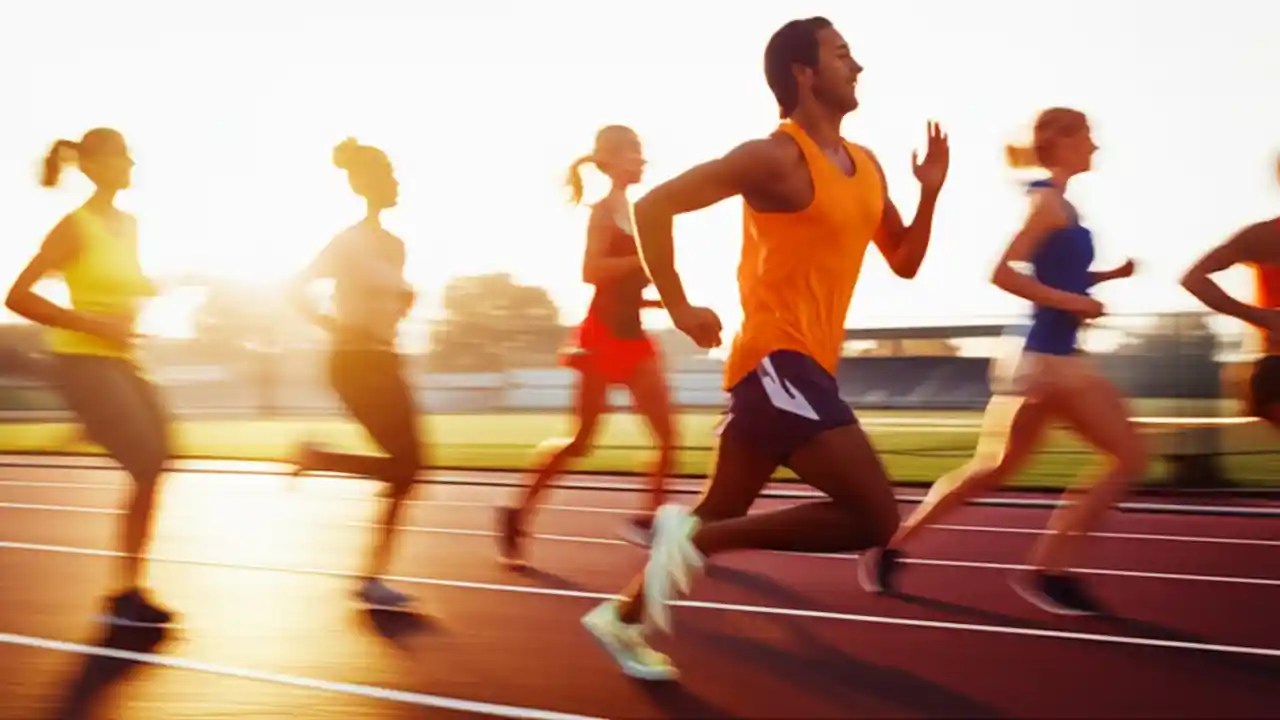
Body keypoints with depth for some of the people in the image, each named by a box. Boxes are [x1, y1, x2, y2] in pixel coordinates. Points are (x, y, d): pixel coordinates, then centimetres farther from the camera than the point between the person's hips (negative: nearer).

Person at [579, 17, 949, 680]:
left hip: (803, 367, 9)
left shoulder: (865, 167, 14)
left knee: (722, 512, 18)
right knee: (875, 519, -16)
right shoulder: (777, 157, -13)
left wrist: (930, 193, 3)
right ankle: (693, 536, -11)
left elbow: (904, 262, 20)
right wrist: (680, 310, -13)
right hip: (776, 360, -9)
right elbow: (653, 207, -13)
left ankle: (623, 617, 33)